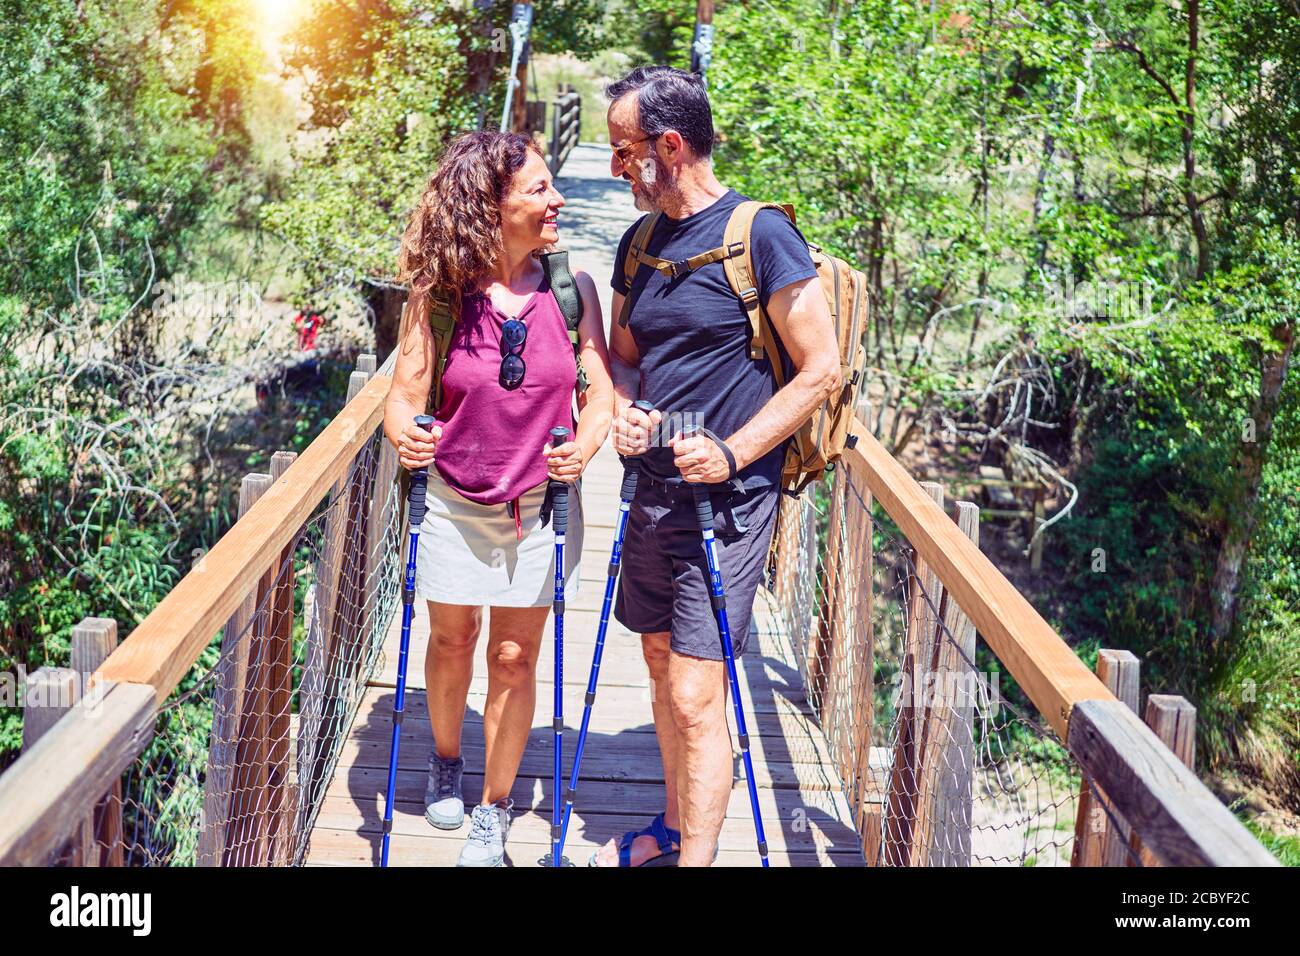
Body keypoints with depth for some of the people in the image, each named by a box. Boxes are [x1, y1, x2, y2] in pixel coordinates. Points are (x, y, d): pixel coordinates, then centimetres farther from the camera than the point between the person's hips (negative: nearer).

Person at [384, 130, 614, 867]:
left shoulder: (571, 288, -8)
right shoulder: (440, 293, -11)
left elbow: (602, 391, -2)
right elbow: (407, 390, -7)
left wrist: (587, 443, -22)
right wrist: (402, 431, -29)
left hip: (542, 503, 0)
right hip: (455, 502, 0)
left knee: (515, 656, 6)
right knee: (452, 640, 16)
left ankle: (495, 814, 25)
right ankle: (446, 762, 46)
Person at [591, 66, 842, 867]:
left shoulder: (762, 236, -12)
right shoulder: (641, 243, 10)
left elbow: (821, 371, -11)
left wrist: (730, 453, -18)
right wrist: (624, 409, -2)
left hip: (727, 497, -7)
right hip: (655, 487, 7)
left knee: (695, 695, -9)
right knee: (663, 663, 18)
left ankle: (696, 858, 2)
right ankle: (675, 828, 35)